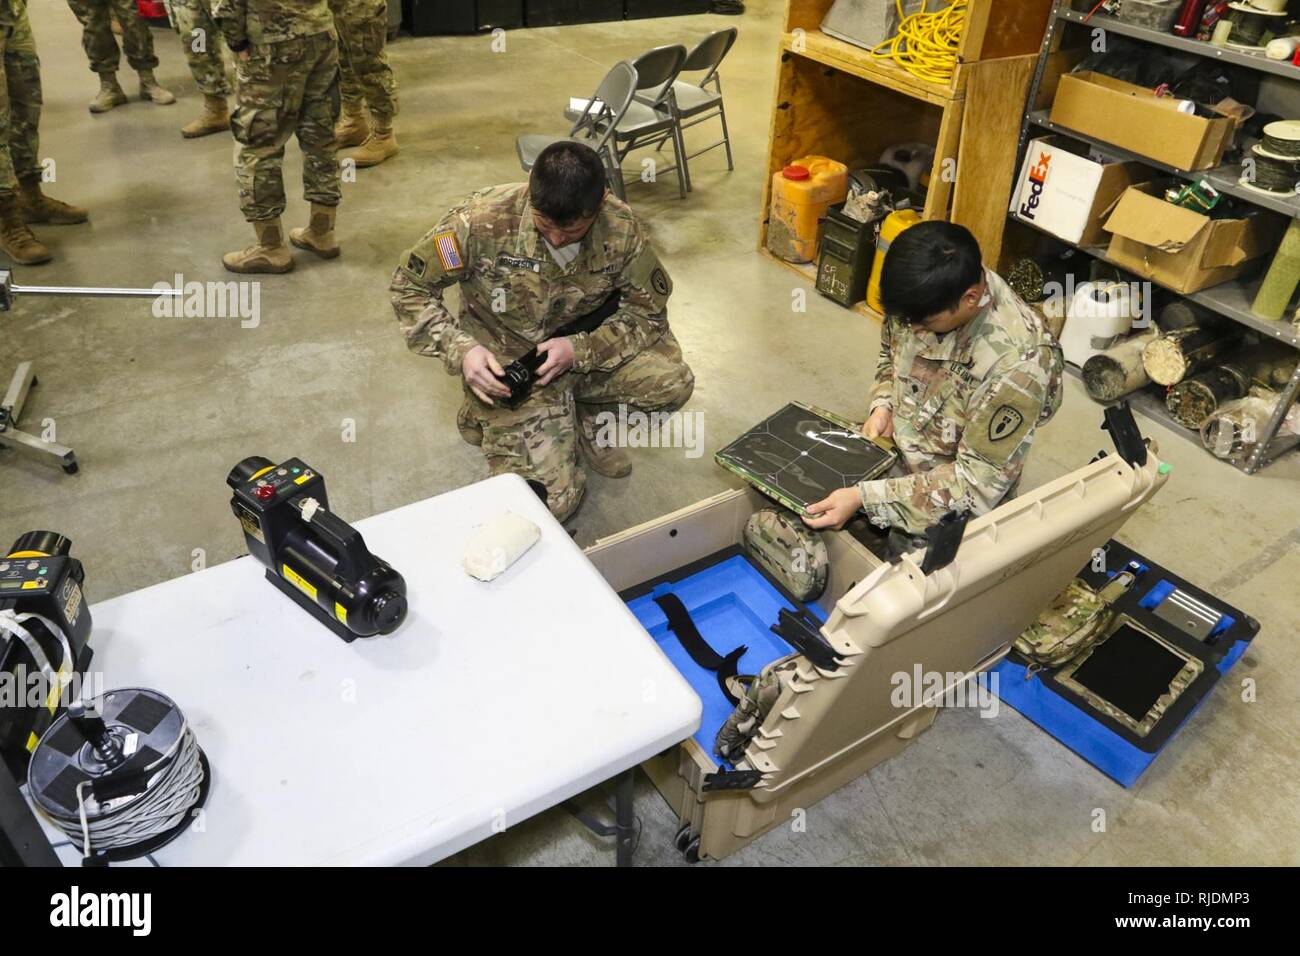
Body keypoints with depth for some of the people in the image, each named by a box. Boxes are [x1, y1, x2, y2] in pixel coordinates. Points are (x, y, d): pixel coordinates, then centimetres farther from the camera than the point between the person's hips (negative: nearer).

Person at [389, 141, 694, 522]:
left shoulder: (621, 227, -18)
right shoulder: (484, 218, -23)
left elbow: (649, 311, -8)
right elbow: (409, 286, -11)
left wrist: (580, 349, -24)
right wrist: (461, 350, -26)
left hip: (587, 351, 3)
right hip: (505, 362, -2)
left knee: (673, 382, -24)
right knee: (550, 498, -15)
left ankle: (587, 417, 8)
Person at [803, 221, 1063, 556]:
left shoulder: (1016, 361, -33)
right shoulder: (925, 298, -14)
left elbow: (978, 482, -27)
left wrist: (864, 498, -33)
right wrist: (883, 405, -11)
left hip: (947, 502, -5)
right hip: (891, 448, 6)